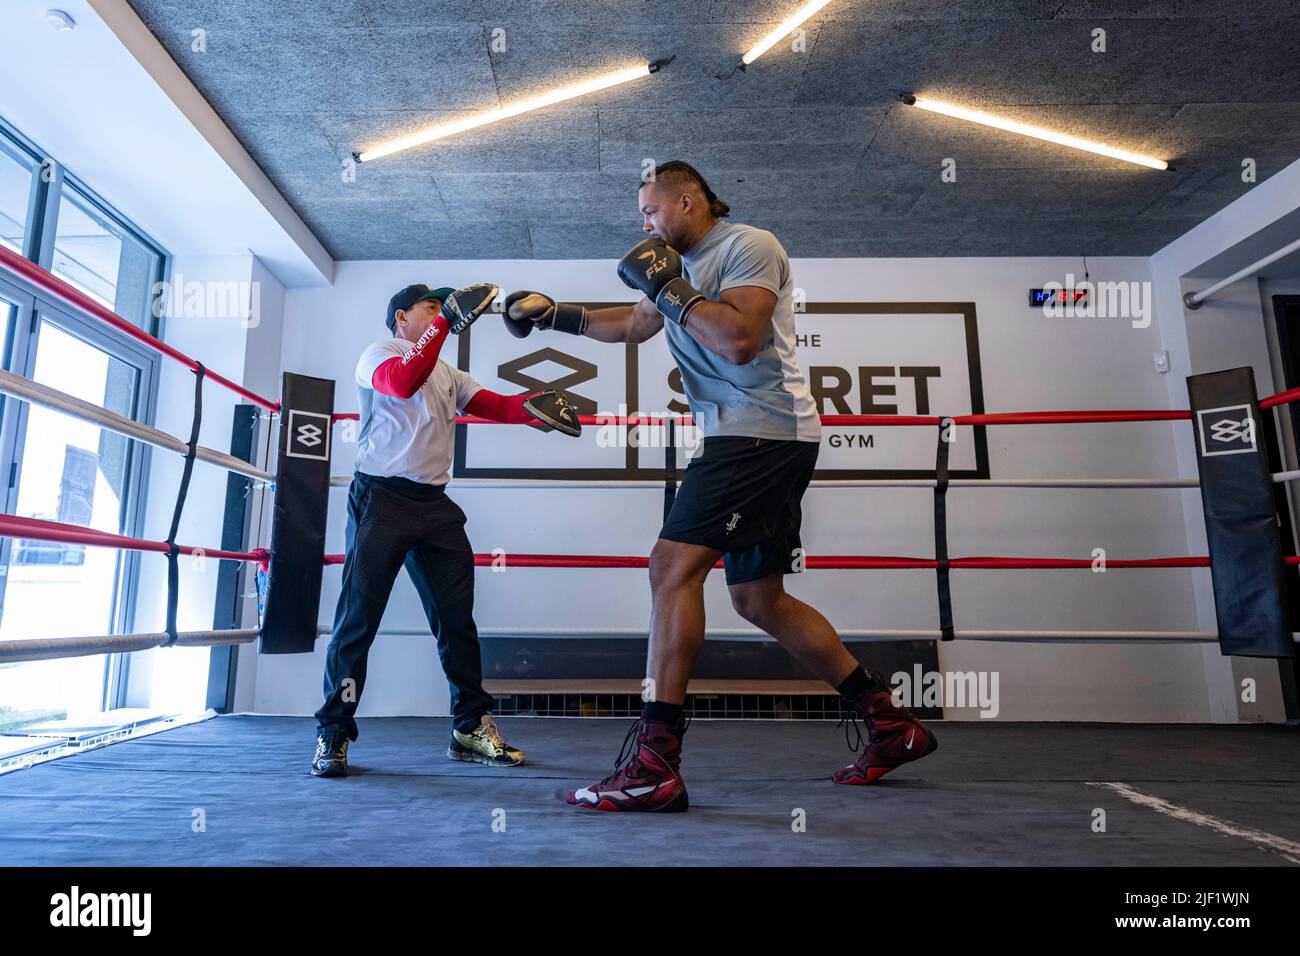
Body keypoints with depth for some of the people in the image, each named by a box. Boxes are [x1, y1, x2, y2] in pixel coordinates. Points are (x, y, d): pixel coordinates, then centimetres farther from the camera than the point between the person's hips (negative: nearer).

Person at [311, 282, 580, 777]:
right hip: (381, 498, -6)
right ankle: (333, 733, 9)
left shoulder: (449, 374, 21)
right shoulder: (379, 353, 2)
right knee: (358, 617, -4)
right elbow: (403, 382, -21)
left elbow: (497, 406, 7)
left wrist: (536, 406, -14)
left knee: (457, 616, 5)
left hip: (435, 504, 6)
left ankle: (470, 727, 14)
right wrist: (447, 319, -25)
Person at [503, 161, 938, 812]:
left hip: (765, 433, -10)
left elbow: (739, 340, -19)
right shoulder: (685, 265, 23)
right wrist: (555, 315, 26)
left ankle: (654, 766, -15)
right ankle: (892, 725, 20)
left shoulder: (748, 246, -4)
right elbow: (632, 325, 33)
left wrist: (669, 286, -10)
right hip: (745, 440, 10)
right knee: (759, 600, 10)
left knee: (672, 567, -18)